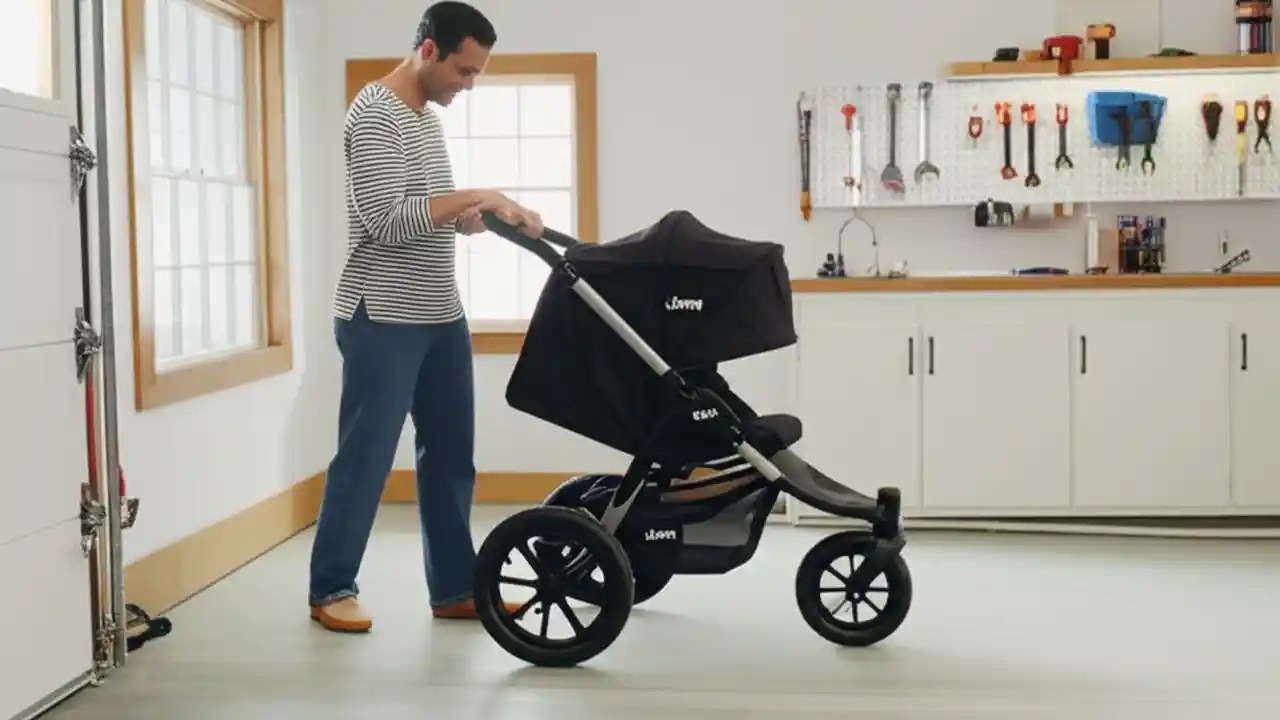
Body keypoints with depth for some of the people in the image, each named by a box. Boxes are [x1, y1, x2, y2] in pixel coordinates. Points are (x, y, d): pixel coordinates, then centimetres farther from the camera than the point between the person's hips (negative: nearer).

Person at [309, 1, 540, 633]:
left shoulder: (429, 117, 14)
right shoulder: (375, 114, -13)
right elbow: (387, 222, -23)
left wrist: (494, 214, 3)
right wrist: (474, 198, -20)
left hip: (441, 317, 9)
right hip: (382, 321, -9)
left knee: (450, 457, 11)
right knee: (365, 458, 0)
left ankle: (455, 588, 20)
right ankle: (330, 589, 14)